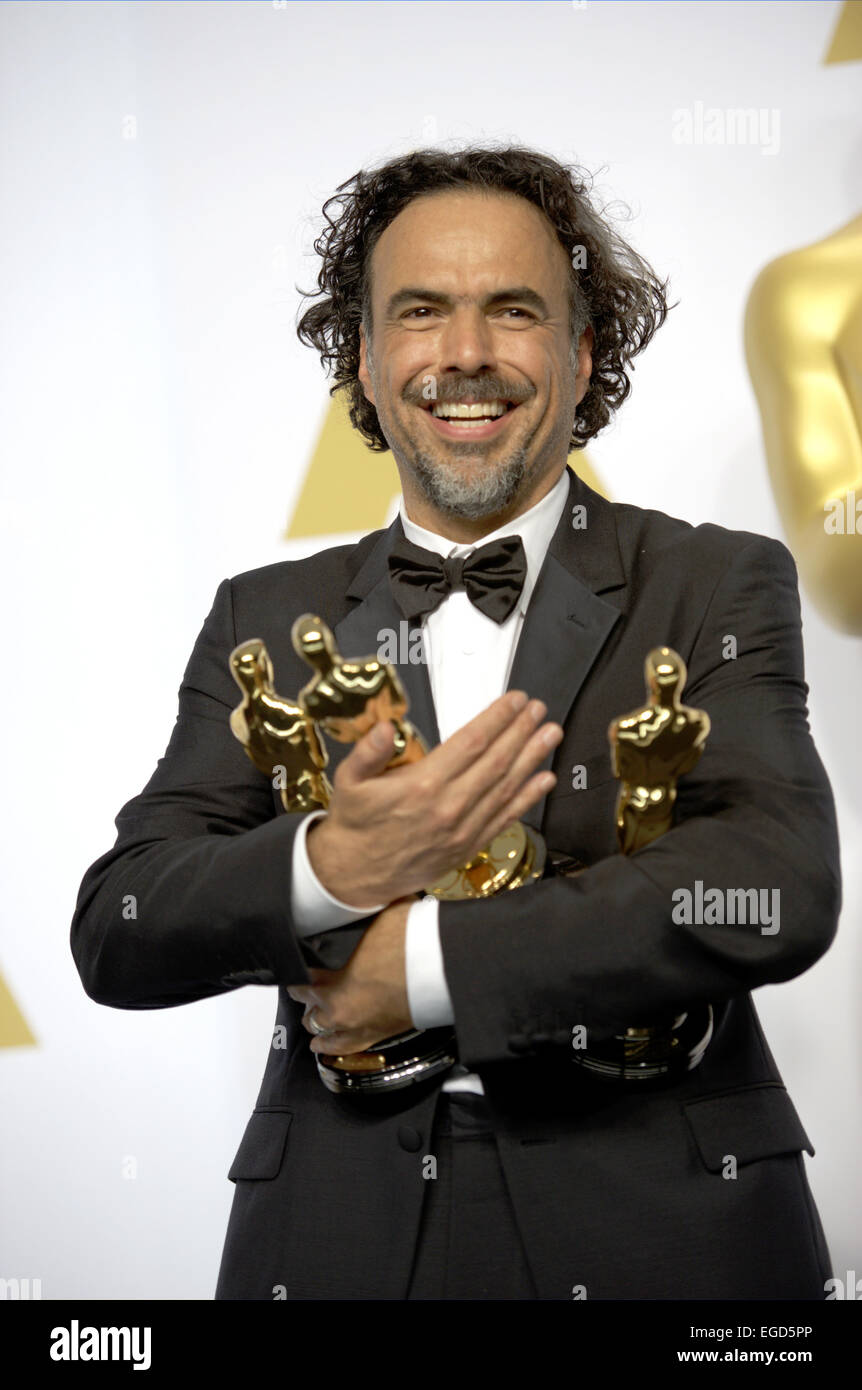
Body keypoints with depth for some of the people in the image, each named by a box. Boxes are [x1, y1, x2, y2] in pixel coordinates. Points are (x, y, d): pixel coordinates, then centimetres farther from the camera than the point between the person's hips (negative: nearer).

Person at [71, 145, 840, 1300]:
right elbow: (113, 934, -1)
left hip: (658, 1235, -1)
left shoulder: (721, 587, 0)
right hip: (338, 1241, 2)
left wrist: (425, 959, -16)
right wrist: (326, 871, -20)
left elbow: (781, 888, -15)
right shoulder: (266, 620, 7)